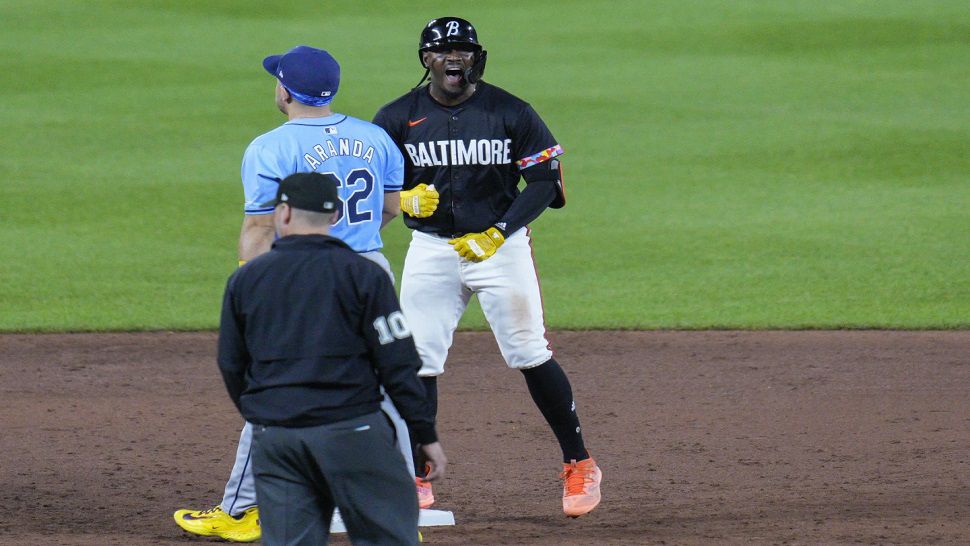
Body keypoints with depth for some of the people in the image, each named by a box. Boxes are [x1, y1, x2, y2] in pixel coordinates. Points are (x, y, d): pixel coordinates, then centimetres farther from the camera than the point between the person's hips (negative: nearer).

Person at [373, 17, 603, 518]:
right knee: (416, 361, -2)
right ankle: (415, 478, 9)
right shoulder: (398, 118, 1)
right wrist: (404, 200, -17)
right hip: (431, 248, 2)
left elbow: (545, 181, -4)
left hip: (501, 246, -2)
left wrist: (499, 233, -17)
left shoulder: (510, 113, -4)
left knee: (530, 355, -5)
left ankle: (579, 464, 7)